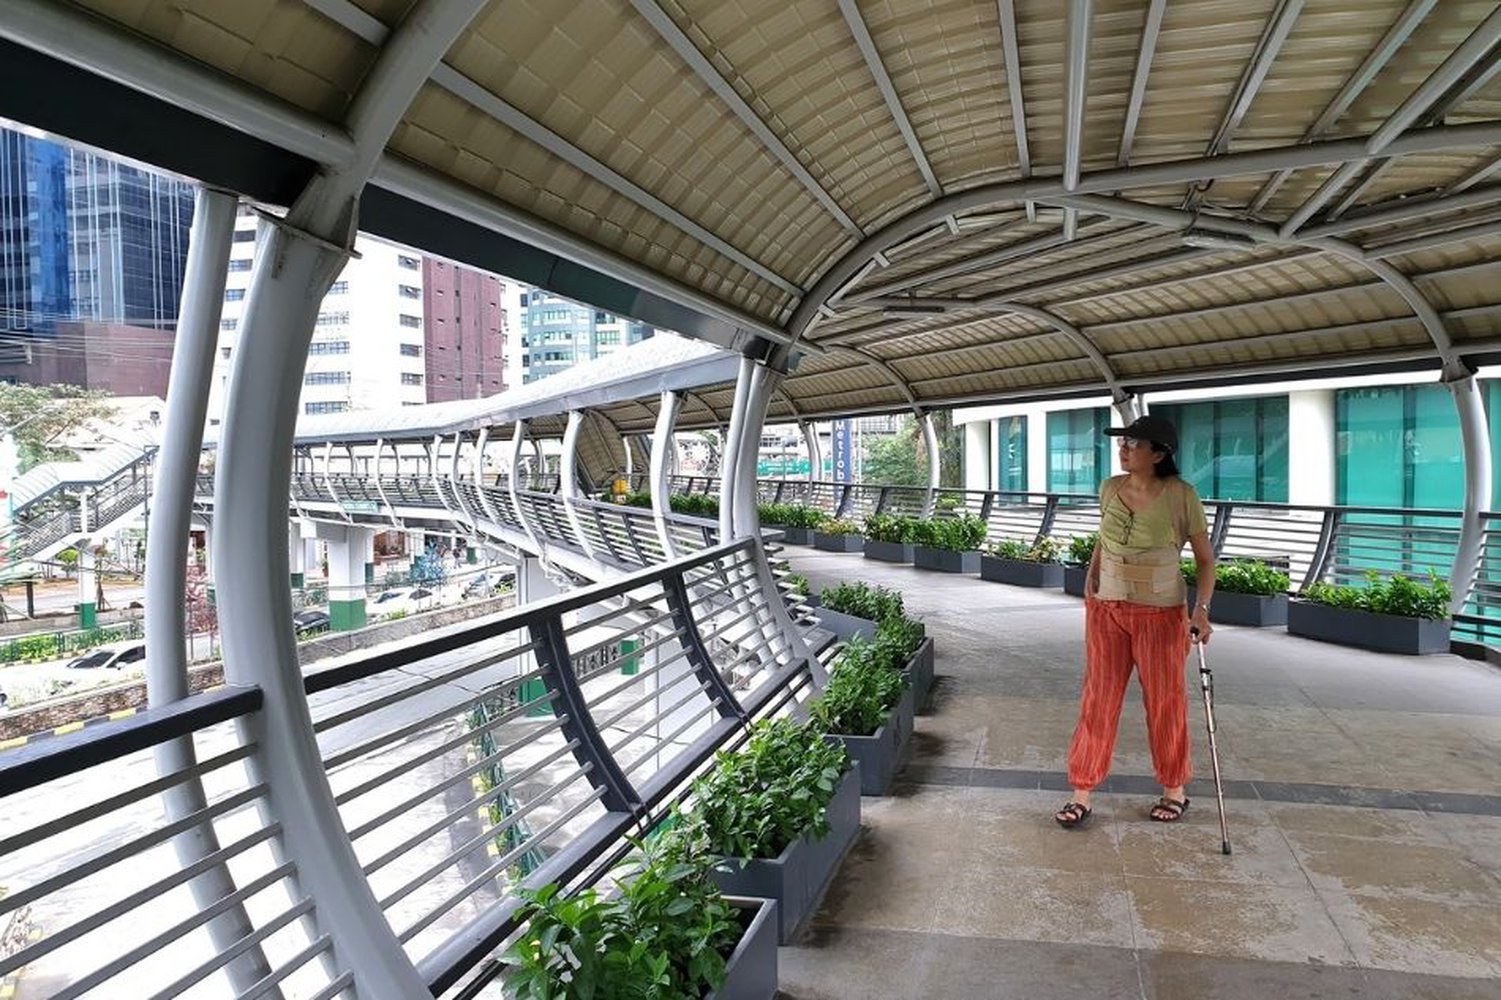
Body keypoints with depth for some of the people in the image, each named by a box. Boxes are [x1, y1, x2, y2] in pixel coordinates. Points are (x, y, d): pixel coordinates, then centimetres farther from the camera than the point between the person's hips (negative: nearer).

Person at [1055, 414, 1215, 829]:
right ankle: (1081, 794, 14)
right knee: (1098, 699, 6)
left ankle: (1174, 790, 33)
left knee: (1165, 702, 12)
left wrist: (1202, 609, -16)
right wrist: (1092, 573, 4)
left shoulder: (1180, 496, -12)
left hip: (1160, 613, -3)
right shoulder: (1110, 489, 1)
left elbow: (1205, 558, -5)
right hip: (1106, 609, 4)